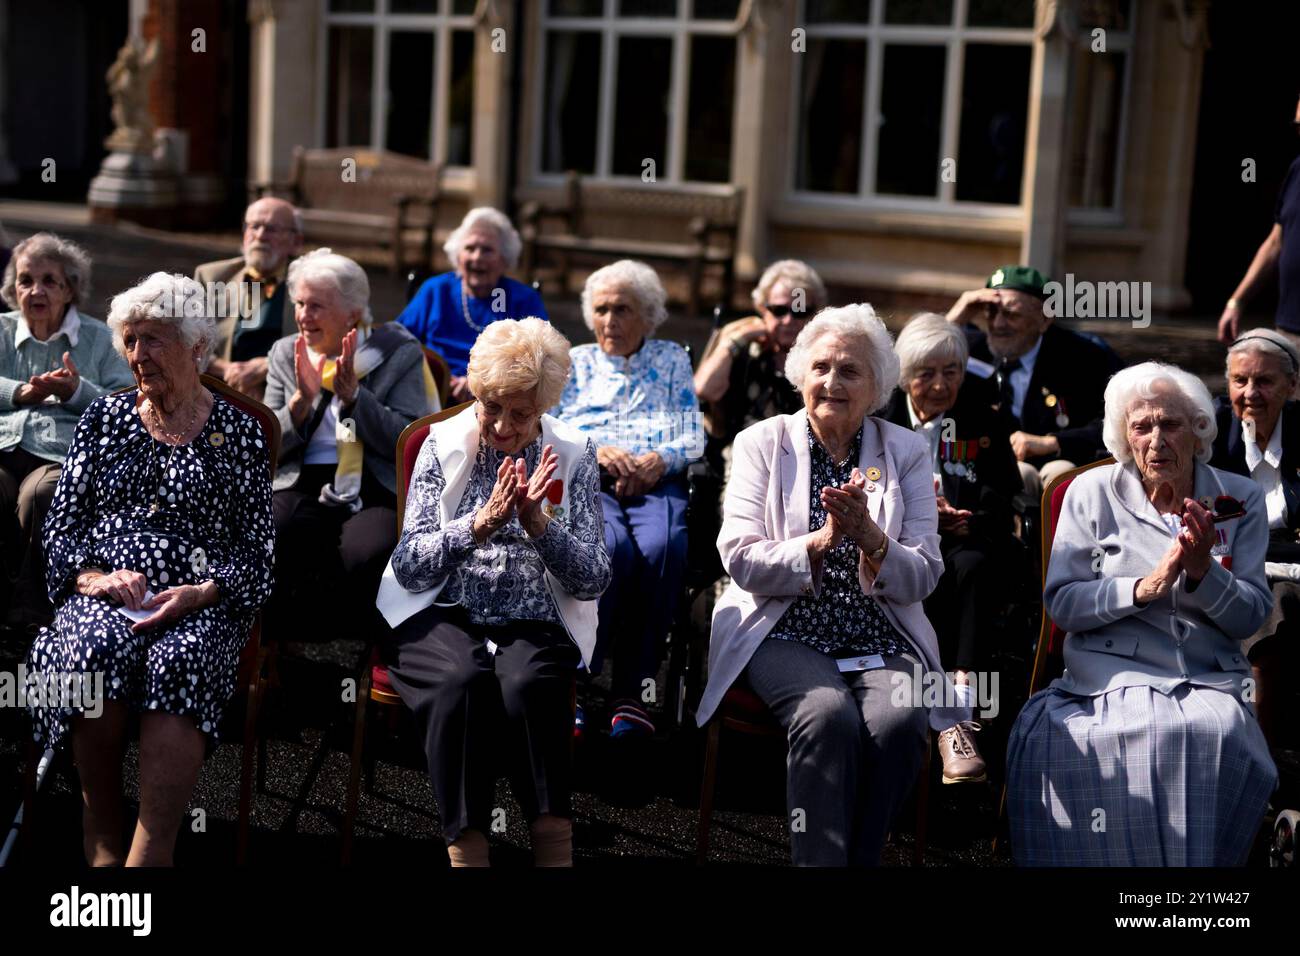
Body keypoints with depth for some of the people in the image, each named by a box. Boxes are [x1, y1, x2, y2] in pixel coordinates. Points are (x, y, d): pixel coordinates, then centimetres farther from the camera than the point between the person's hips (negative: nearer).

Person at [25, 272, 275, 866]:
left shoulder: (237, 433, 11)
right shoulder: (104, 418, 18)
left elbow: (258, 551, 7)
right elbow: (60, 527, 14)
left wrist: (197, 593, -12)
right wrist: (97, 578, -7)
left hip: (203, 604, -1)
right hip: (103, 595, 2)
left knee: (180, 662, -37)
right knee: (98, 649, -35)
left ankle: (150, 855, -38)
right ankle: (101, 834, -18)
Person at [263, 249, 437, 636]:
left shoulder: (399, 353, 7)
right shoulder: (285, 354, 17)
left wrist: (353, 394, -13)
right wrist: (302, 399, -7)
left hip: (375, 493, -2)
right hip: (302, 487, 3)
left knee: (367, 555, -38)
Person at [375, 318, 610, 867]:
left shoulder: (573, 455, 7)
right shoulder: (444, 444, 7)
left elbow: (593, 581, 2)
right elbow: (408, 568, 0)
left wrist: (539, 524, -15)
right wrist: (482, 523, -15)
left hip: (534, 627, 0)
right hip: (442, 617, 0)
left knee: (530, 682, -34)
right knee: (462, 680, -34)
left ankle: (554, 845, -27)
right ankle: (465, 846, -28)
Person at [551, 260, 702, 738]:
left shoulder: (672, 359, 24)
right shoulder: (572, 362, 24)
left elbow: (694, 436, 14)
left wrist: (660, 459, -8)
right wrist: (597, 451, -8)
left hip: (656, 481, 0)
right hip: (584, 479, 0)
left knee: (662, 548, -36)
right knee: (611, 547, -37)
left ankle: (634, 690, -33)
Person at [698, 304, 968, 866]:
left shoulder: (905, 452, 10)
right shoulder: (762, 444, 7)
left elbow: (923, 578, 3)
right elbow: (740, 561, -3)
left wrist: (870, 538, -17)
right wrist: (821, 541, -19)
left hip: (882, 640, 2)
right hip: (786, 634, -1)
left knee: (899, 721, -29)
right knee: (829, 715, -32)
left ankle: (860, 858, -13)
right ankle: (818, 858, -21)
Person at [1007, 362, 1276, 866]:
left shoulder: (1241, 500, 11)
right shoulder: (1092, 491, 7)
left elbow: (1252, 616, 7)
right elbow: (1060, 602, 0)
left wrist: (1202, 571, -13)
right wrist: (1145, 588, -15)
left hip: (1208, 681, 1)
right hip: (1110, 675, -1)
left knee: (1217, 731, -35)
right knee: (1050, 737, -34)